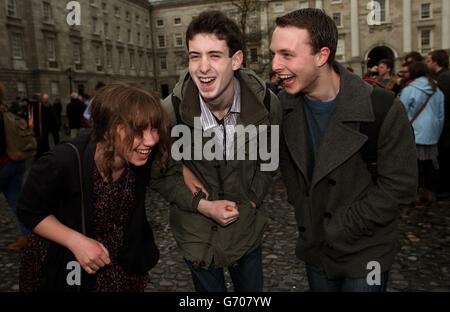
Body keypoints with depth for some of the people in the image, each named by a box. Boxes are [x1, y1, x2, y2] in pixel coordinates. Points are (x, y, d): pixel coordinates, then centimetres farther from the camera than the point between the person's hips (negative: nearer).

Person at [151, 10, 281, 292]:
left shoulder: (266, 103, -16)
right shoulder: (171, 111, -21)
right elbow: (160, 173, -7)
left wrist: (251, 202, -5)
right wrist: (202, 205, -16)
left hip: (247, 228, 2)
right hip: (197, 233, -1)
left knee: (253, 287, 22)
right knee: (209, 288, 19)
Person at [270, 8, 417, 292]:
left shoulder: (383, 110, -23)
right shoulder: (283, 105, -9)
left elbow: (399, 187, -19)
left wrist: (337, 229, -17)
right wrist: (306, 220, 1)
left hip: (365, 255, -4)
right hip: (313, 247, 4)